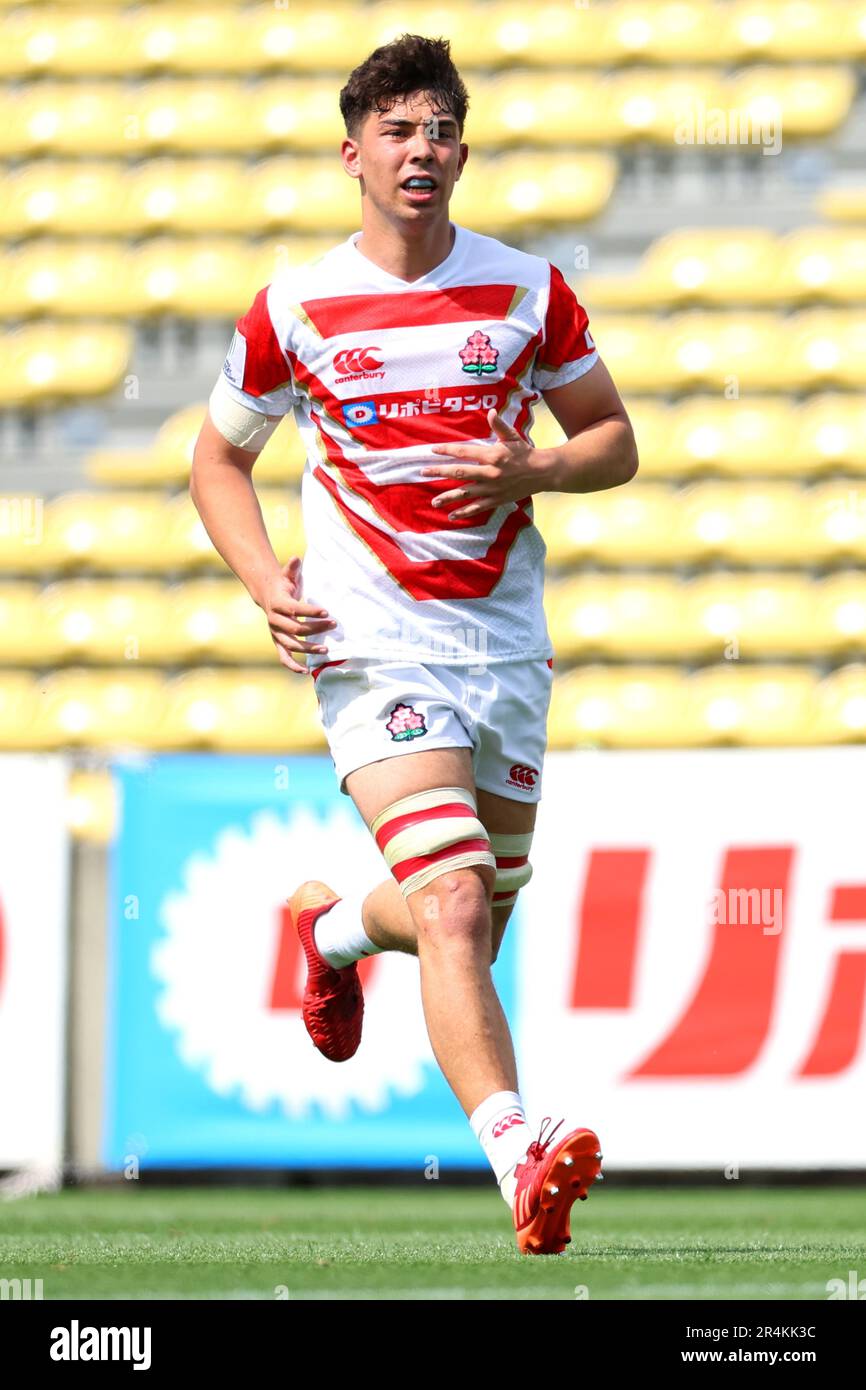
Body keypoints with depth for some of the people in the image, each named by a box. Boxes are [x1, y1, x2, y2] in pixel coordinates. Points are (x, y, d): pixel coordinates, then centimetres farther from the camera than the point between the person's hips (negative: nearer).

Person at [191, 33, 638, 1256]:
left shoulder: (529, 291, 3)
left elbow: (614, 440, 11)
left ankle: (337, 923, 48)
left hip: (507, 641, 4)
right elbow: (218, 460, 12)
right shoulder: (293, 310, -1)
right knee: (454, 898, -23)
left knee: (478, 924, 14)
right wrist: (268, 582, -5)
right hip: (374, 645, -3)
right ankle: (519, 1158, -32)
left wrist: (526, 473, -11)